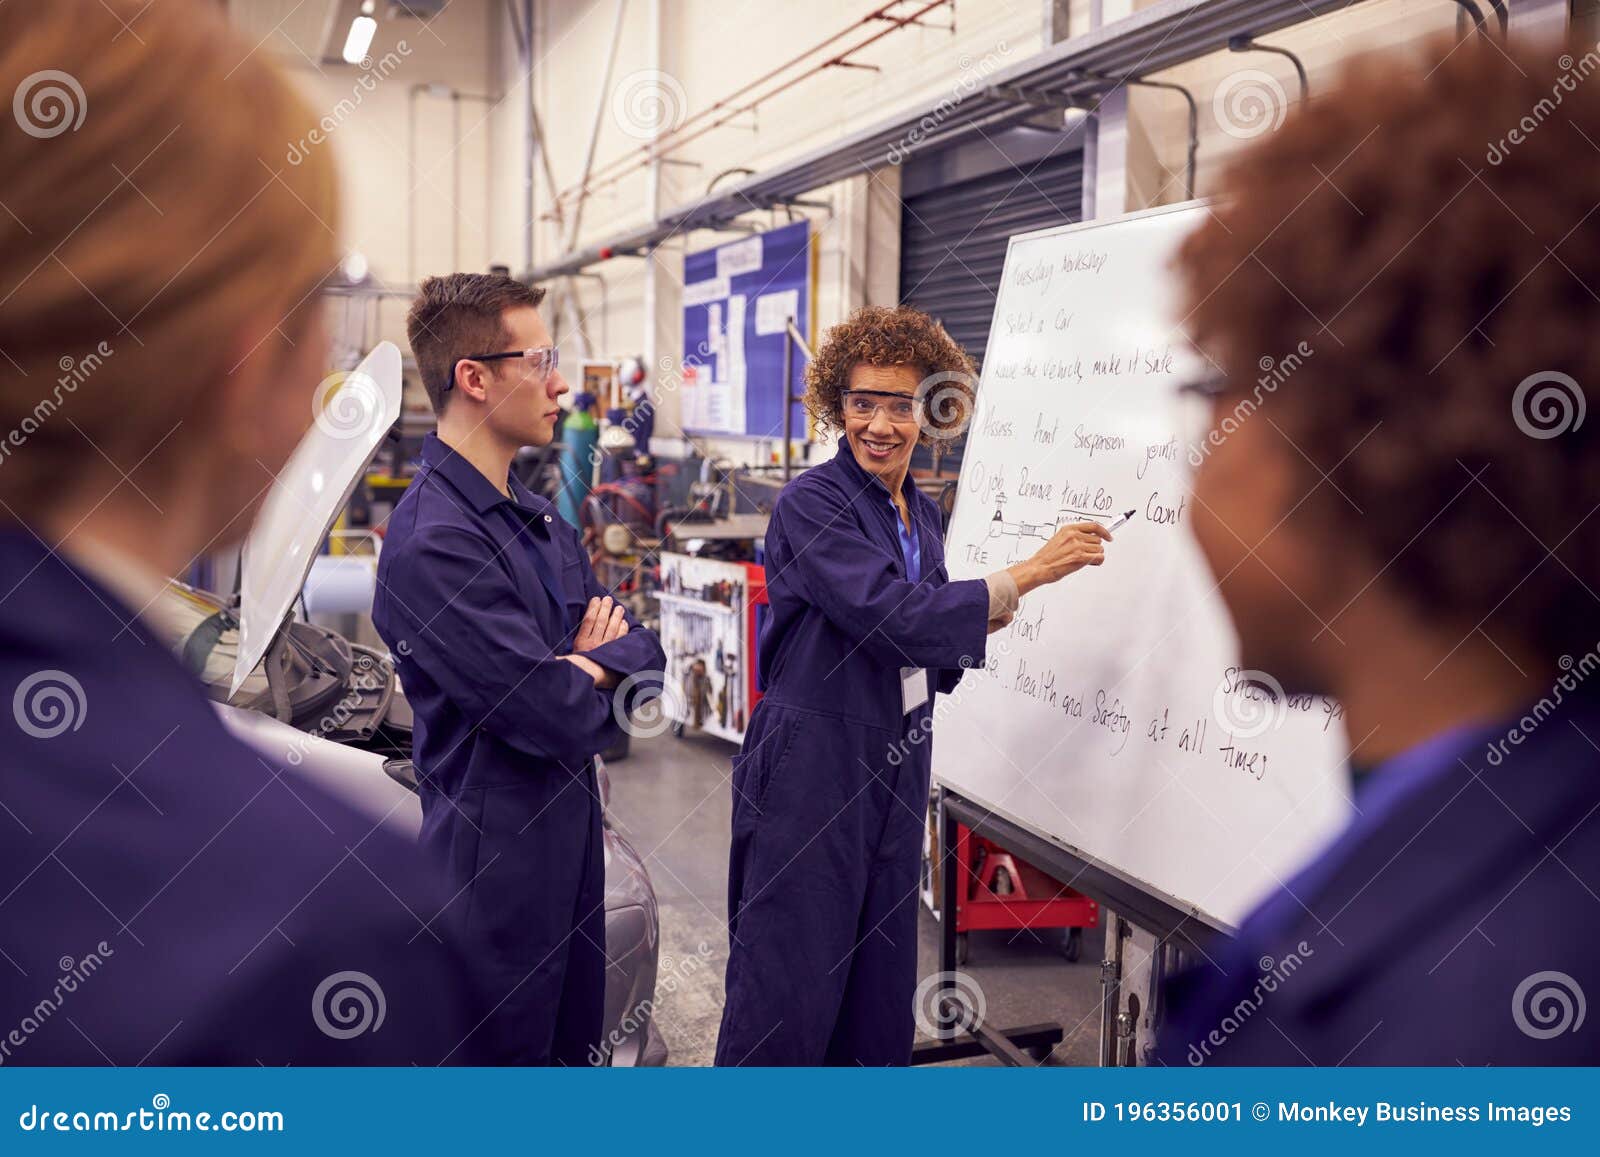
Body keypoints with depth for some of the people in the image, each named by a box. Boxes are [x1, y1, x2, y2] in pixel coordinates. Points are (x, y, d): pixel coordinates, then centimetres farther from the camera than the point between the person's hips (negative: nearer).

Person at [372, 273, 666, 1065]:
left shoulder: (539, 520, 10)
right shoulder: (433, 544, -21)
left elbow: (645, 655, 9)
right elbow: (560, 720, -24)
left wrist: (590, 665, -12)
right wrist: (602, 672, -3)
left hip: (568, 841, 9)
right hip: (496, 865, -9)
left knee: (574, 1046, 19)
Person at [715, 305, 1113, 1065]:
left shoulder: (922, 515, 10)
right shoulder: (810, 504, -12)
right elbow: (887, 613, -25)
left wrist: (985, 619, -1)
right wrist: (1027, 575, -19)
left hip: (895, 773, 7)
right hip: (810, 773, -7)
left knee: (880, 999, 14)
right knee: (788, 999, 1)